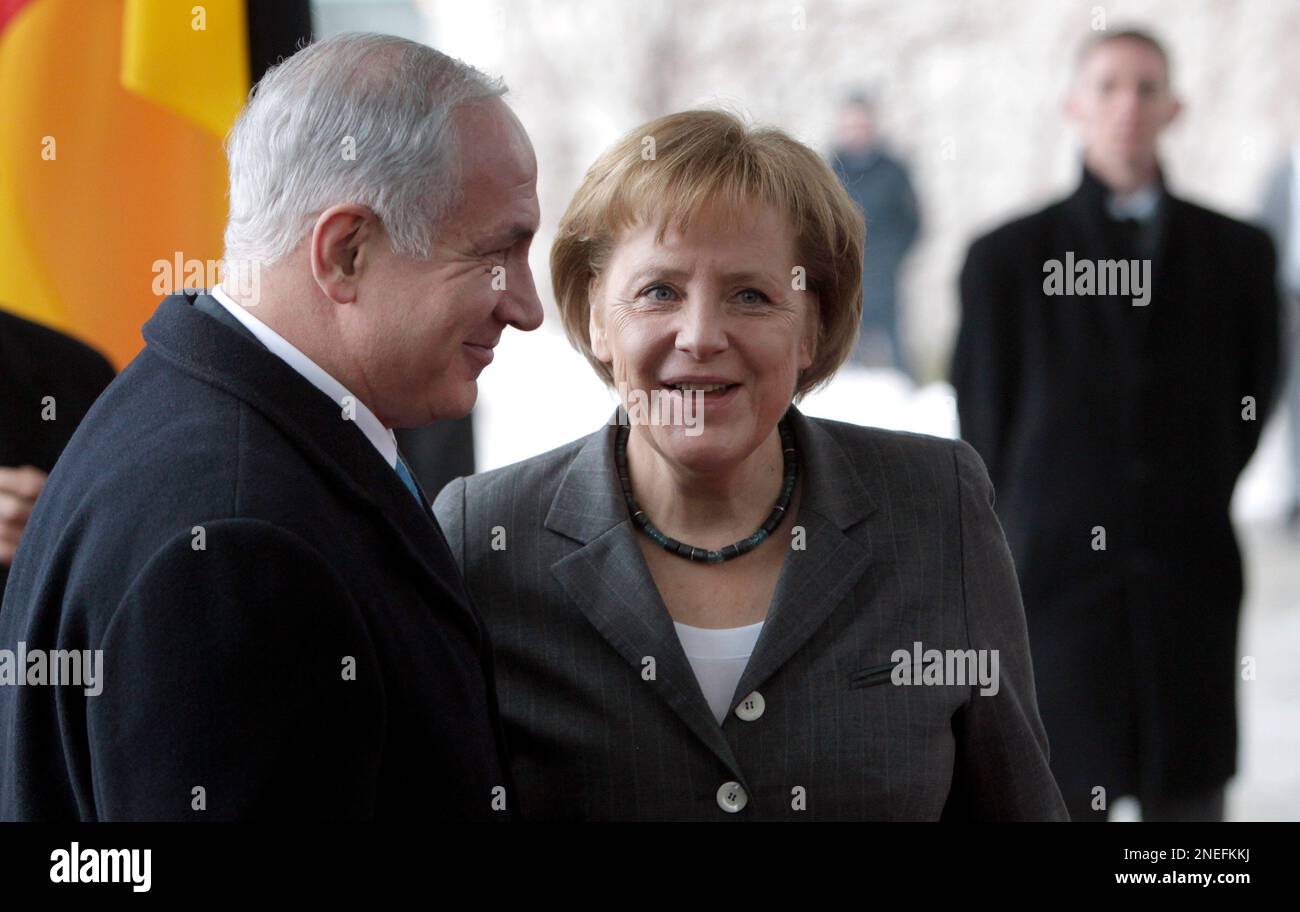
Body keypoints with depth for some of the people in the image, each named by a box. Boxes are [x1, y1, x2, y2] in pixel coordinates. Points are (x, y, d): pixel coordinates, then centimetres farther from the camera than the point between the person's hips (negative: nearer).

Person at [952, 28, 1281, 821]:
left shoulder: (1238, 253, 5)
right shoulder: (1008, 258, 1)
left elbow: (1251, 398, 14)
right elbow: (984, 424, 6)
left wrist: (1189, 512, 13)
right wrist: (1032, 547, 9)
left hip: (1192, 589, 2)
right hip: (1058, 584, -1)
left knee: (1189, 800, 5)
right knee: (1058, 802, -1)